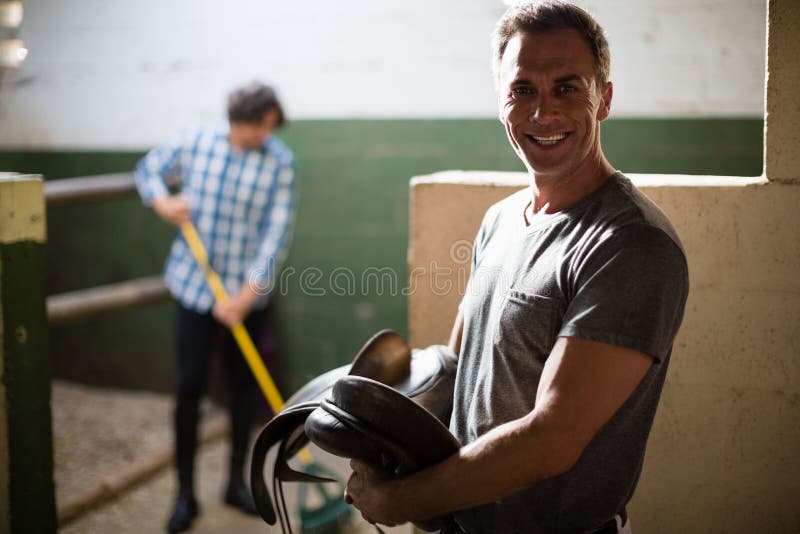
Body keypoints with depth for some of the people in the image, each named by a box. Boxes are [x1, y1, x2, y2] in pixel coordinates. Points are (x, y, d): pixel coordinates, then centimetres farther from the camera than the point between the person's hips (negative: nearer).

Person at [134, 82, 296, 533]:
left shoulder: (280, 161, -10)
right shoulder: (195, 142, -6)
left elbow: (276, 232, -13)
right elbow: (149, 169, 12)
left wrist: (246, 294, -18)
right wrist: (162, 201, -11)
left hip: (249, 291, 0)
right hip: (195, 285, 0)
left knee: (243, 385, 10)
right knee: (190, 385, -1)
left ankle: (237, 482, 27)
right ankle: (186, 493, 11)